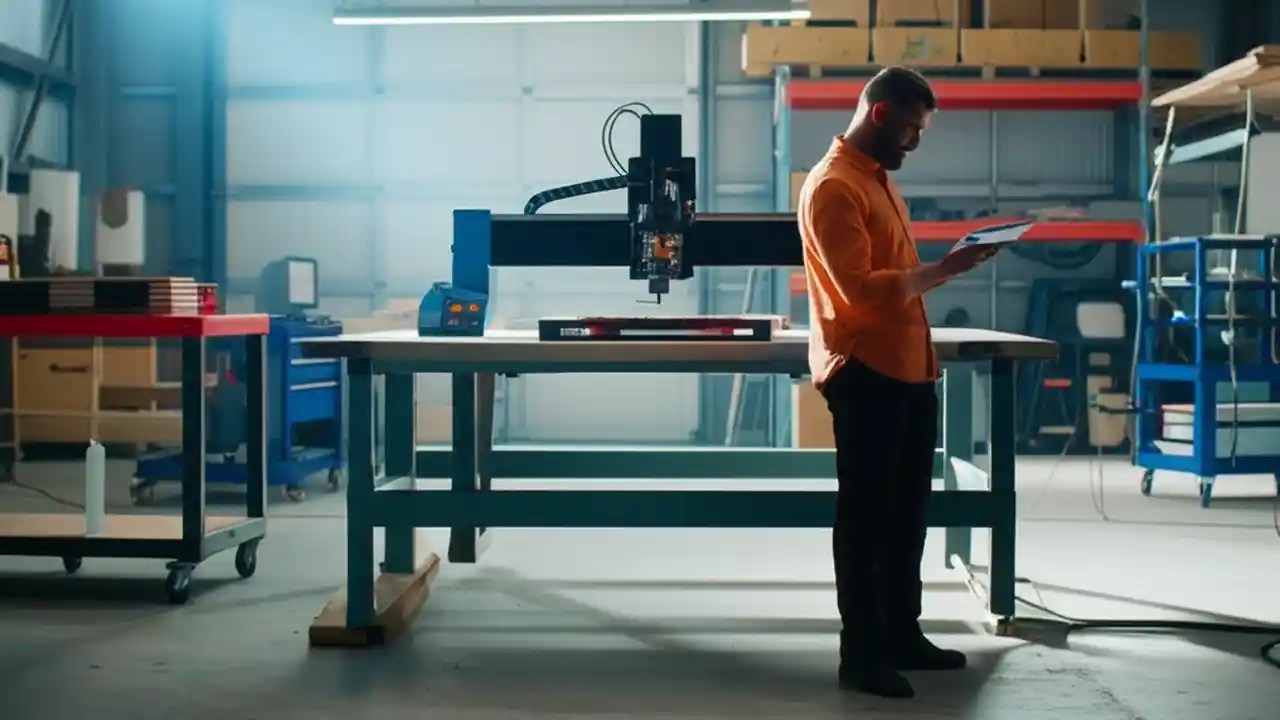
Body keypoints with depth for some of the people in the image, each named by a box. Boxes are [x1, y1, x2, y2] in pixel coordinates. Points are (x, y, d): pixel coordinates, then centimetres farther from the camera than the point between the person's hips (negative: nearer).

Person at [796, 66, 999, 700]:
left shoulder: (879, 179, 18)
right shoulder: (833, 186, -12)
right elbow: (862, 288, -20)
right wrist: (945, 269, -20)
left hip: (907, 369, 10)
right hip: (864, 374, -10)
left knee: (906, 513, 15)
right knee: (865, 517, -3)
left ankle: (903, 635, 26)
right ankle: (861, 654, 4)